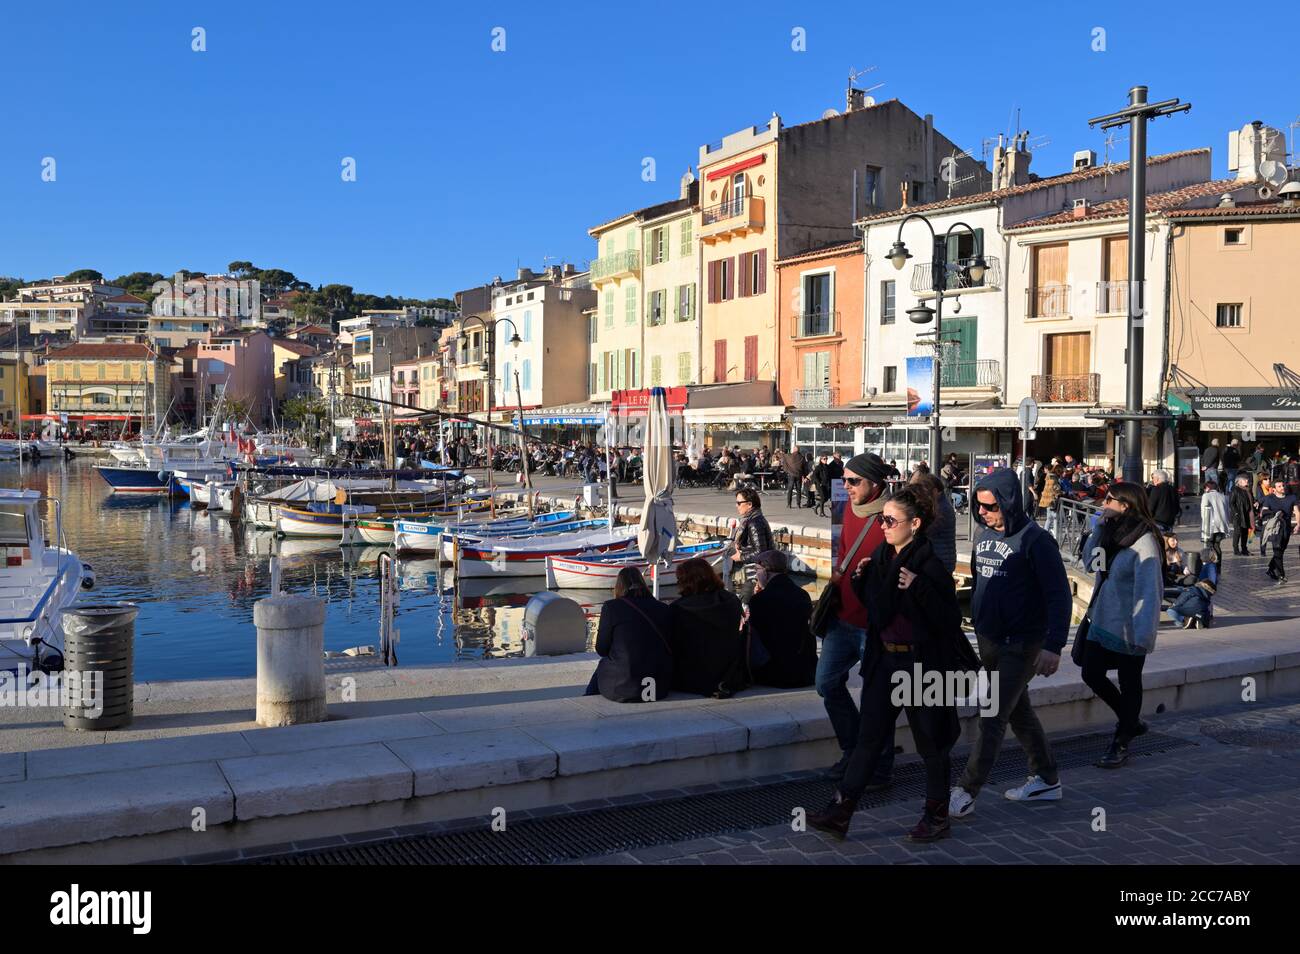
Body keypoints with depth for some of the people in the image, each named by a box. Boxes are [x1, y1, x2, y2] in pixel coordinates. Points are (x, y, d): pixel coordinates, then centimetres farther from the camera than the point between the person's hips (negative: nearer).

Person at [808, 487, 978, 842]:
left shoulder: (931, 563, -16)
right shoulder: (879, 556, 4)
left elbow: (949, 619, -21)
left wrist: (918, 588, -31)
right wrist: (860, 580, 1)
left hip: (923, 665, -6)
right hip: (884, 660, 6)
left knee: (931, 742, 9)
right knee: (868, 736, 8)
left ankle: (937, 817, 25)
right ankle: (840, 812, 11)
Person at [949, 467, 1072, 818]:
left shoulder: (1035, 540, -16)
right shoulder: (984, 534, 6)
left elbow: (1060, 596, -17)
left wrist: (1054, 646, -24)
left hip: (1021, 645, -8)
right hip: (988, 641, 8)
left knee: (993, 718, -6)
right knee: (1019, 712, 17)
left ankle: (966, 792, -2)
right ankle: (1047, 780, 31)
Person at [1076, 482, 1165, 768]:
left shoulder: (1144, 541, -19)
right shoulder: (1112, 533, 6)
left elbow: (1149, 589, -24)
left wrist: (1143, 632, -29)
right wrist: (1100, 525, 8)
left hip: (1128, 624, -8)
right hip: (1102, 618, 8)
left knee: (1128, 682, 7)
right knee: (1091, 673, 10)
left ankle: (1121, 745, 21)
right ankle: (1131, 721, 32)